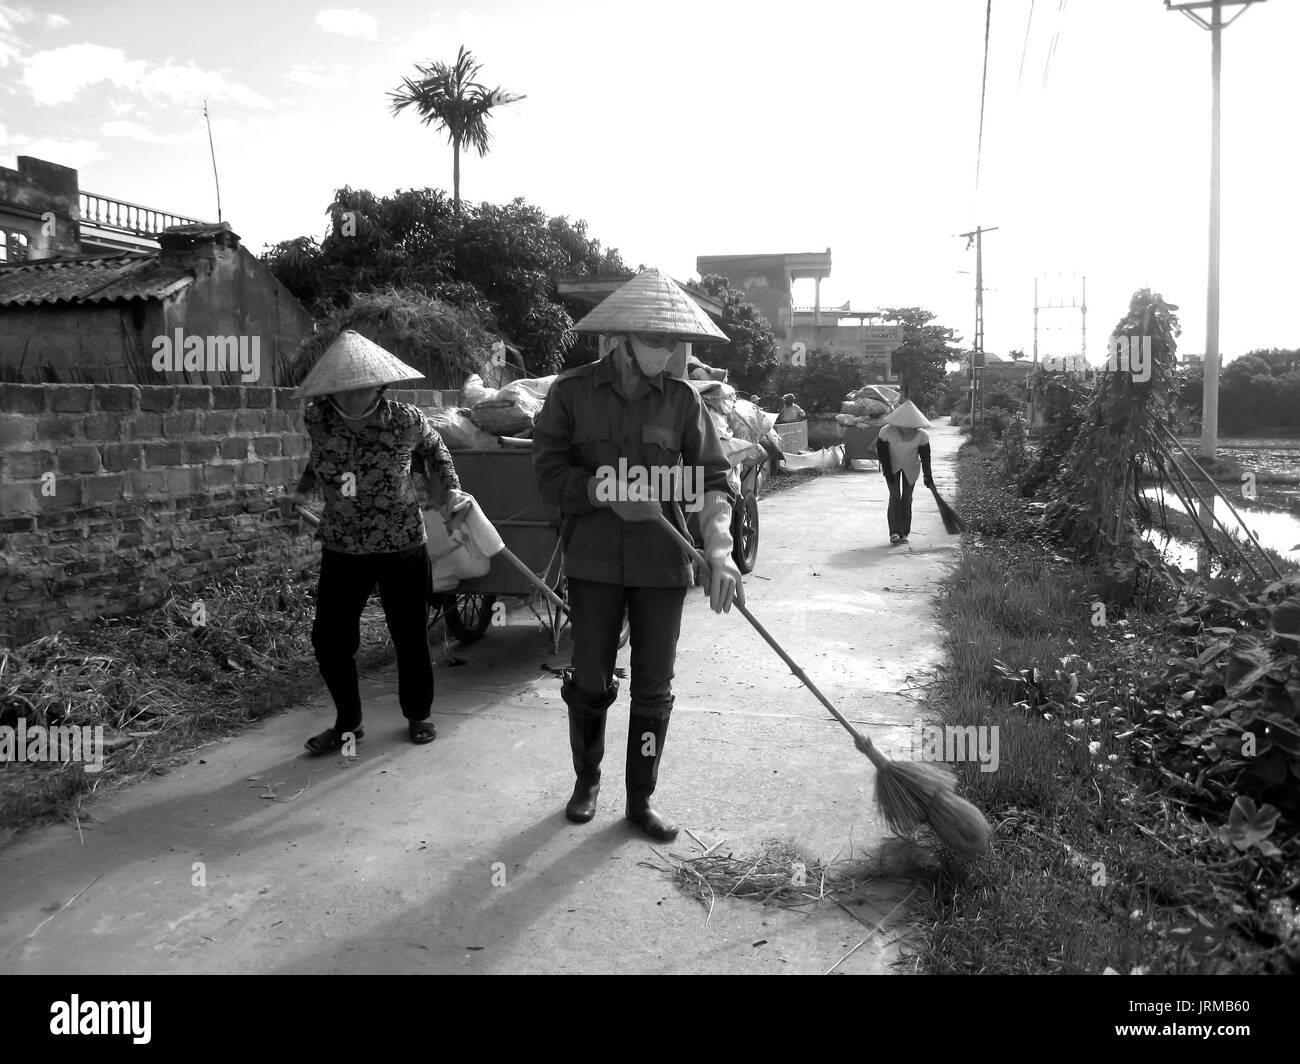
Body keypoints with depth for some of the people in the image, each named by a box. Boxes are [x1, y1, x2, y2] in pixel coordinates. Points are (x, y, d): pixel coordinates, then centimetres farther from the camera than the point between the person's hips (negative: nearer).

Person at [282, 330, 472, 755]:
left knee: (410, 636, 7)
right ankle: (347, 721, 24)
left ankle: (418, 715, 31)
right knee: (328, 638, 2)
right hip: (342, 548, 2)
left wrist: (452, 489, -2)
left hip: (402, 545, -2)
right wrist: (301, 489, 3)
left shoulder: (406, 419, -14)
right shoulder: (317, 419, -7)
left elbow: (434, 449, 8)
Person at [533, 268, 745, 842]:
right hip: (594, 558, -1)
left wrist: (718, 547, -20)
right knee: (590, 681, 10)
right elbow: (549, 472, -5)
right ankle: (587, 779, 35)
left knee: (654, 687, 7)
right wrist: (607, 492, -21)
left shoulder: (681, 398, -2)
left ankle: (641, 799, 25)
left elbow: (712, 476, -5)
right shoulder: (572, 391, -4)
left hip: (662, 560, 1)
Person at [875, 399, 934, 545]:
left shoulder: (921, 436, -24)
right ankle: (894, 532, -17)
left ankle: (904, 533, 6)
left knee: (907, 498, -2)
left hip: (911, 467, 1)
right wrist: (887, 472, -14)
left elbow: (925, 456, -11)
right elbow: (881, 450, -14)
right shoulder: (887, 431, -29)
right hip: (891, 466, -1)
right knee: (895, 496, -12)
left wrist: (928, 477, -5)